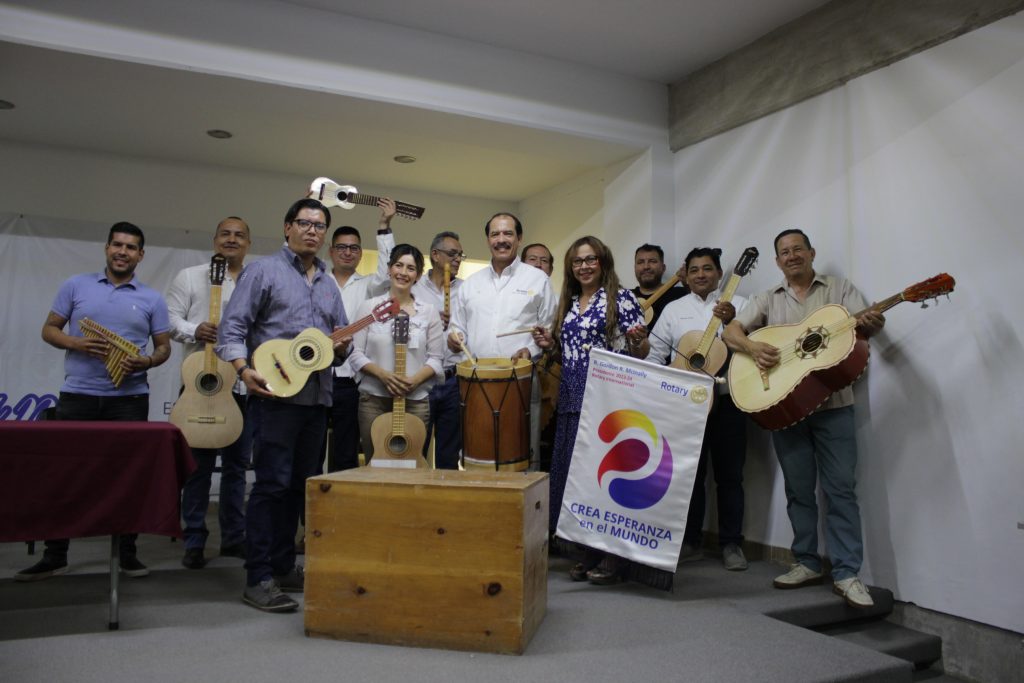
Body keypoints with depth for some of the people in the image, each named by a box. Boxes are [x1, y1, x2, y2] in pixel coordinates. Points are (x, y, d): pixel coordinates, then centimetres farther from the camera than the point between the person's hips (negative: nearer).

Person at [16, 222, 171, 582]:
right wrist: (76, 343, -12)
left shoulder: (152, 299, 6)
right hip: (78, 394, 1)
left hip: (130, 397, 0)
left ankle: (127, 551, 14)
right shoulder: (76, 286, 7)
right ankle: (55, 554, 18)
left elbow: (163, 346, 8)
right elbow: (49, 330, 8)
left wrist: (148, 361, -14)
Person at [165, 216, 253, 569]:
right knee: (199, 463, 2)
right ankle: (194, 540, 12)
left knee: (237, 463, 9)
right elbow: (170, 318, 1)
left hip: (244, 385, 3)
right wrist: (195, 330, -18)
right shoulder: (190, 276, 6)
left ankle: (234, 536, 20)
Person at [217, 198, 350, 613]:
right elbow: (232, 327, -6)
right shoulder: (263, 271, 1)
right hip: (275, 393, -6)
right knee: (272, 484, -7)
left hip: (317, 396, 7)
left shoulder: (329, 285, 19)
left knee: (300, 485, 11)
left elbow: (342, 337, 21)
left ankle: (284, 567, 23)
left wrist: (341, 345, -2)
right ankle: (258, 579, 2)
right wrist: (244, 369, -22)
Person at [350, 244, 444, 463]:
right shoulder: (370, 307, 5)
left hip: (415, 401, 1)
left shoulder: (428, 312, 6)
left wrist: (415, 379, -14)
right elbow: (356, 355, 1)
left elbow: (435, 358, 4)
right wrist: (383, 374, -14)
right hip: (373, 399, 0)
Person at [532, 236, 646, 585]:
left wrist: (636, 340, -25)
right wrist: (550, 343, 4)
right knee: (573, 469, 8)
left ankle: (612, 556, 10)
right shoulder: (567, 303, 15)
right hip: (572, 398, 7)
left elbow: (639, 352, -4)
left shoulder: (621, 297, -2)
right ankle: (587, 549, 21)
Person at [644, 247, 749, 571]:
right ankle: (690, 541, 20)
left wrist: (731, 321, -21)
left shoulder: (738, 304, 6)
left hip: (726, 401, -2)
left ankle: (731, 543, 17)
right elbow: (655, 350, 8)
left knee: (729, 474, 5)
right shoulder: (674, 309, 12)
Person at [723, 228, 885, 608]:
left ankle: (847, 574, 3)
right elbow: (730, 331, 7)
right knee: (798, 489, 9)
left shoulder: (839, 288, 9)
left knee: (840, 487, -3)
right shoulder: (769, 300, 13)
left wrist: (871, 324, -27)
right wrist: (752, 347, -14)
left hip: (833, 403, -2)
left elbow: (866, 323, -3)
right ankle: (807, 564, 20)